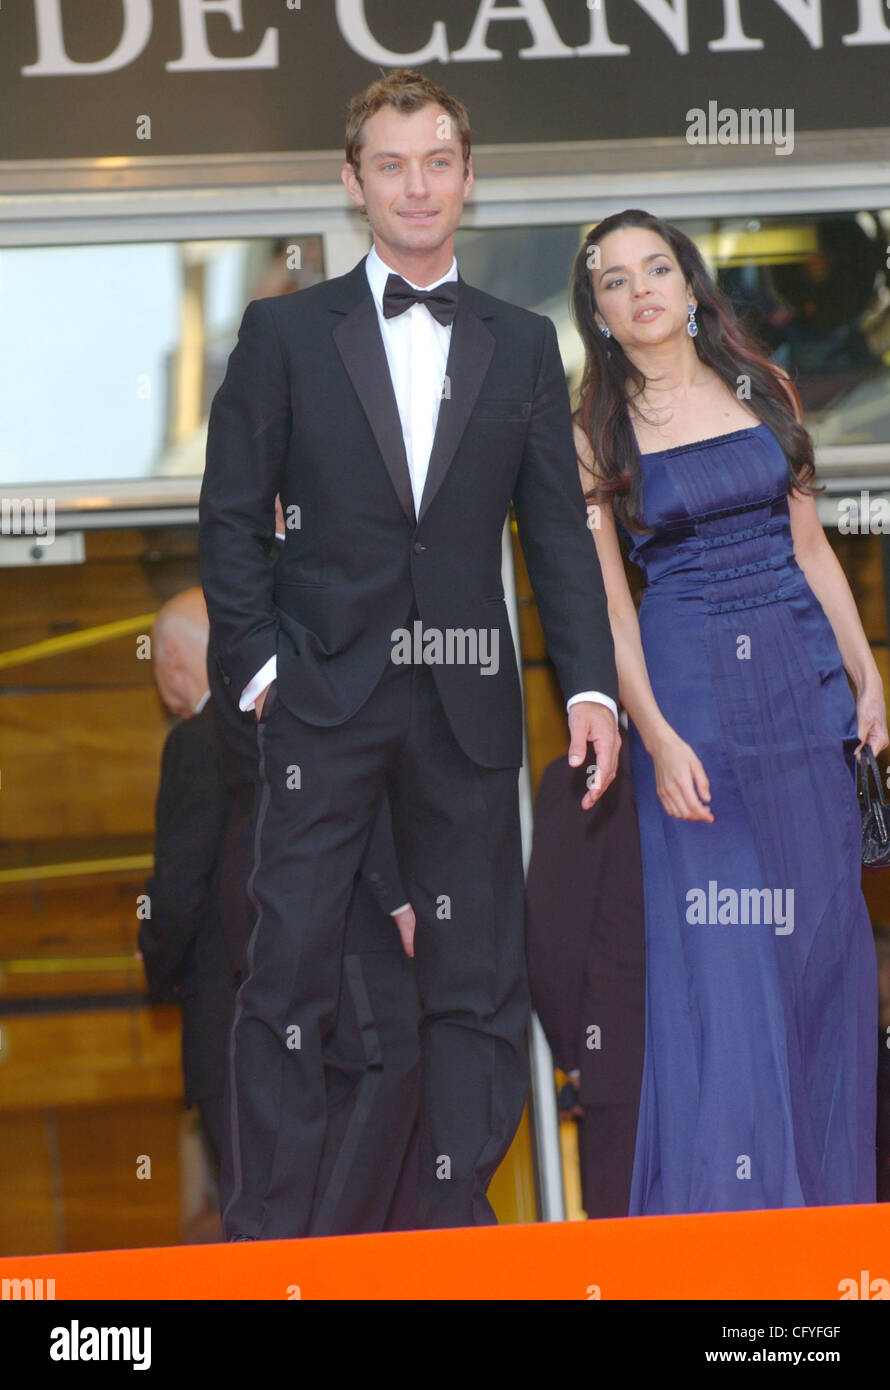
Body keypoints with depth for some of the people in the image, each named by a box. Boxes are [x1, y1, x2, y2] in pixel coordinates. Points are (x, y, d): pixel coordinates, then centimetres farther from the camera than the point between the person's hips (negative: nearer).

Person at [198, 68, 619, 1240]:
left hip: (468, 703, 3)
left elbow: (558, 529, 8)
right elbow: (230, 515, 4)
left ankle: (459, 1211, 14)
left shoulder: (523, 345, 11)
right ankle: (264, 1229, 2)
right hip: (326, 695, -2)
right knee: (292, 972, -4)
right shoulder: (286, 333, 5)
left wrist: (590, 683, -2)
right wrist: (256, 664, -5)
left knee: (480, 976, 5)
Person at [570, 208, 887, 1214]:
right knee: (715, 952, -5)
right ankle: (728, 1203, 3)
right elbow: (608, 599, -3)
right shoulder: (594, 432, 0)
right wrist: (656, 735, -13)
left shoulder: (762, 391, 9)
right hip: (686, 687, -3)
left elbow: (809, 545, 12)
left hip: (801, 677, 3)